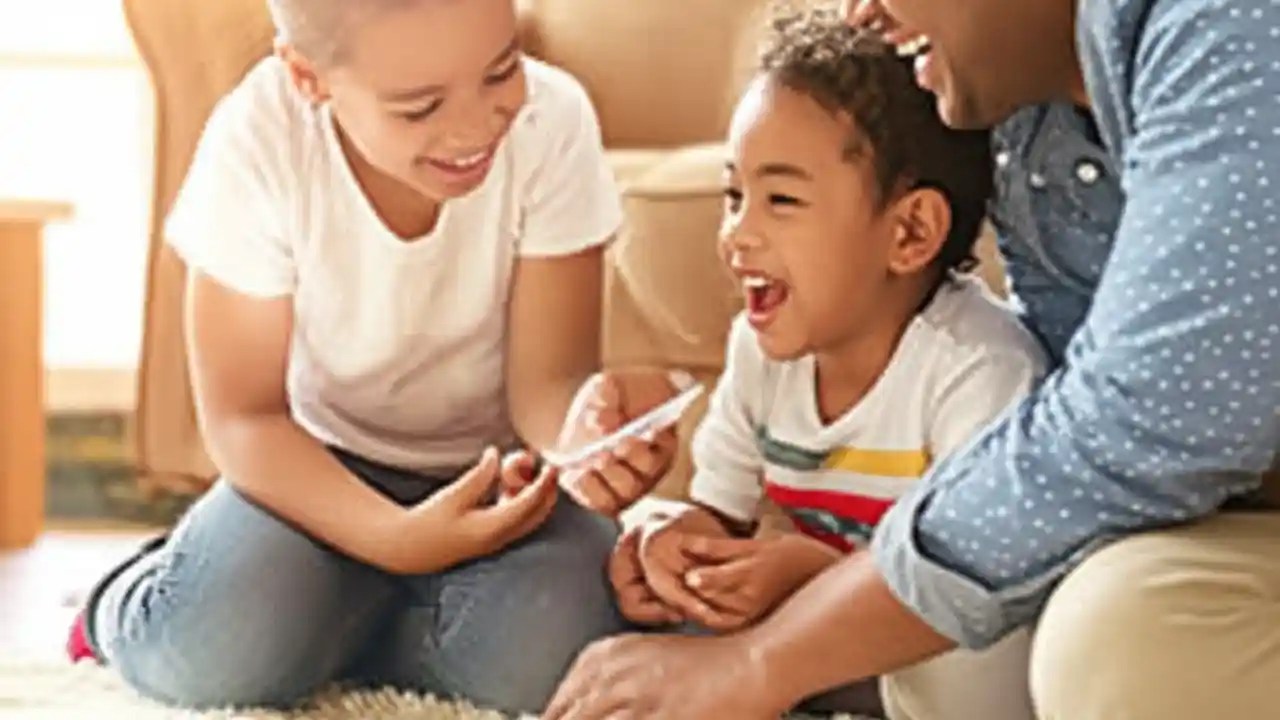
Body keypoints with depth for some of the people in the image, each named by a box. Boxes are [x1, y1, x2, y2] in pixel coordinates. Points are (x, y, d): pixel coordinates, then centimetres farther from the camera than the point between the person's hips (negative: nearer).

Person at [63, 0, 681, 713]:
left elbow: (546, 381, -17)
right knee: (206, 654, -30)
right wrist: (397, 538, -33)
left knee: (552, 657, -30)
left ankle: (313, 628, 0)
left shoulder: (551, 122, -22)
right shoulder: (256, 145, -23)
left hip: (499, 470, 1)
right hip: (325, 468, -1)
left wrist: (585, 426, -42)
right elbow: (243, 416, -17)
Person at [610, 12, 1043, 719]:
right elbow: (718, 511, 8)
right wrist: (672, 536, -17)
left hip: (959, 656, -7)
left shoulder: (978, 369, -25)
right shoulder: (763, 347, -2)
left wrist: (816, 574, -37)